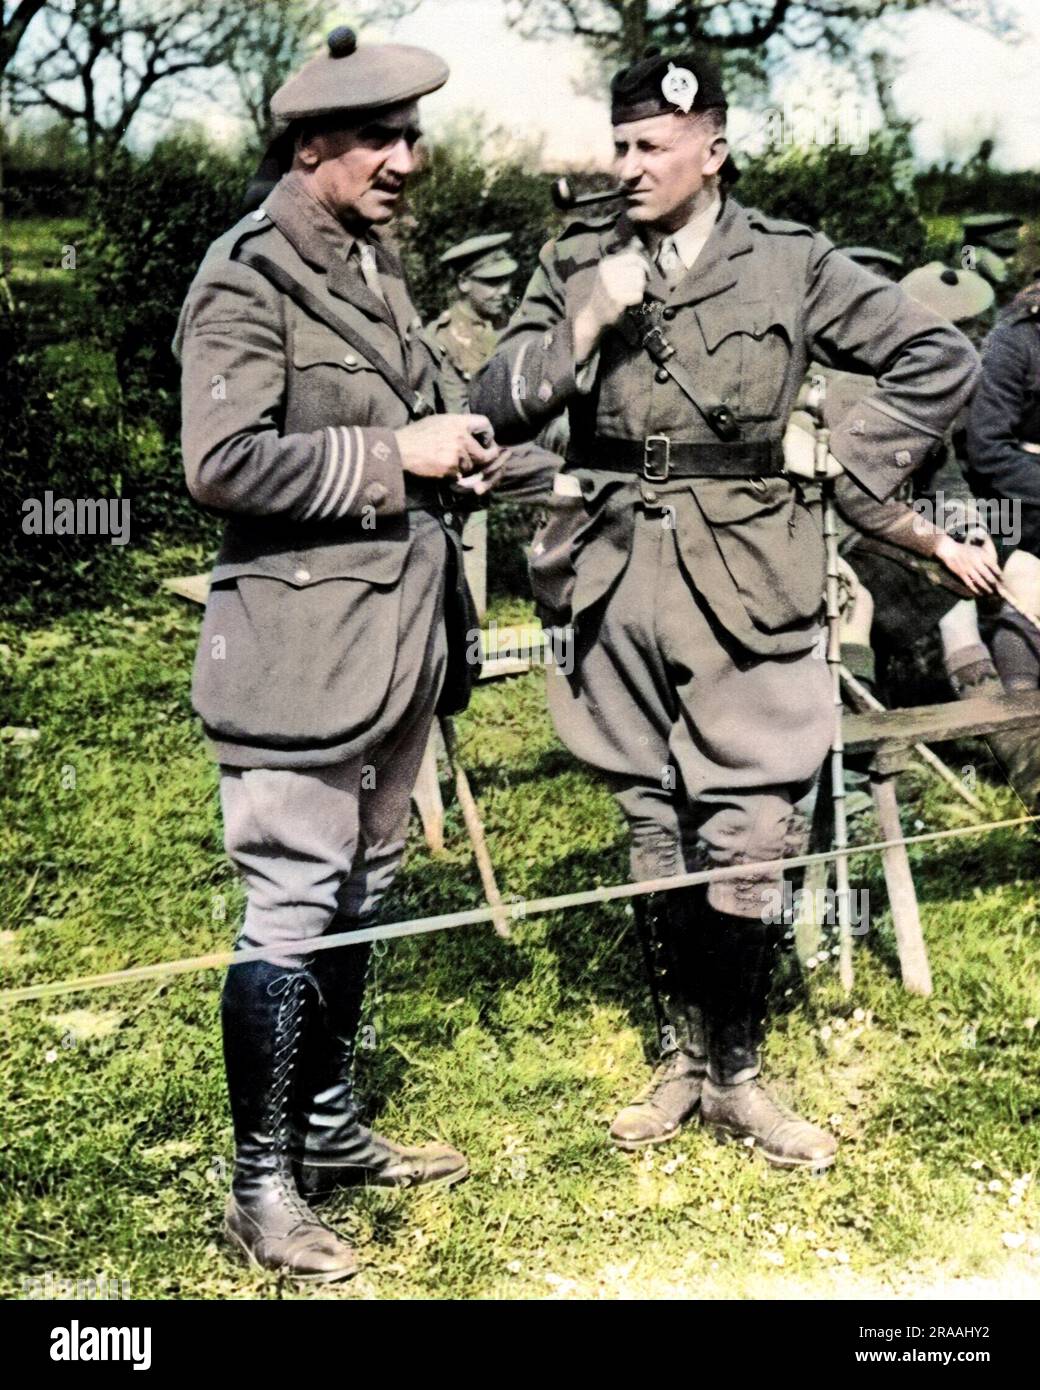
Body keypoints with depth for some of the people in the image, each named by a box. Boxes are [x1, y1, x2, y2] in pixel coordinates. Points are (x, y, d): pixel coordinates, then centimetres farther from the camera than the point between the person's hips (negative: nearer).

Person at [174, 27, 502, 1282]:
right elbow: (223, 461, -24)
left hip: (394, 634, 9)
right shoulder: (247, 280, -13)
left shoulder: (376, 263, 14)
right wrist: (395, 457, -20)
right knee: (290, 913, -2)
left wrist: (451, 451, 7)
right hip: (302, 648, -9)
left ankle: (331, 1130, 32)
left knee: (359, 896, 17)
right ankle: (261, 1186, 11)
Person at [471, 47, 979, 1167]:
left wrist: (847, 469, -1)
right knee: (652, 834, 10)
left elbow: (939, 360, 3)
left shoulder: (789, 264, 0)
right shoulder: (575, 264, 6)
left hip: (742, 582, -2)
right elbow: (496, 409, -1)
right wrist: (584, 327, -14)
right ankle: (679, 1057, 25)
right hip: (617, 579, 3)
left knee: (743, 842, -5)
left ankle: (735, 1074, 12)